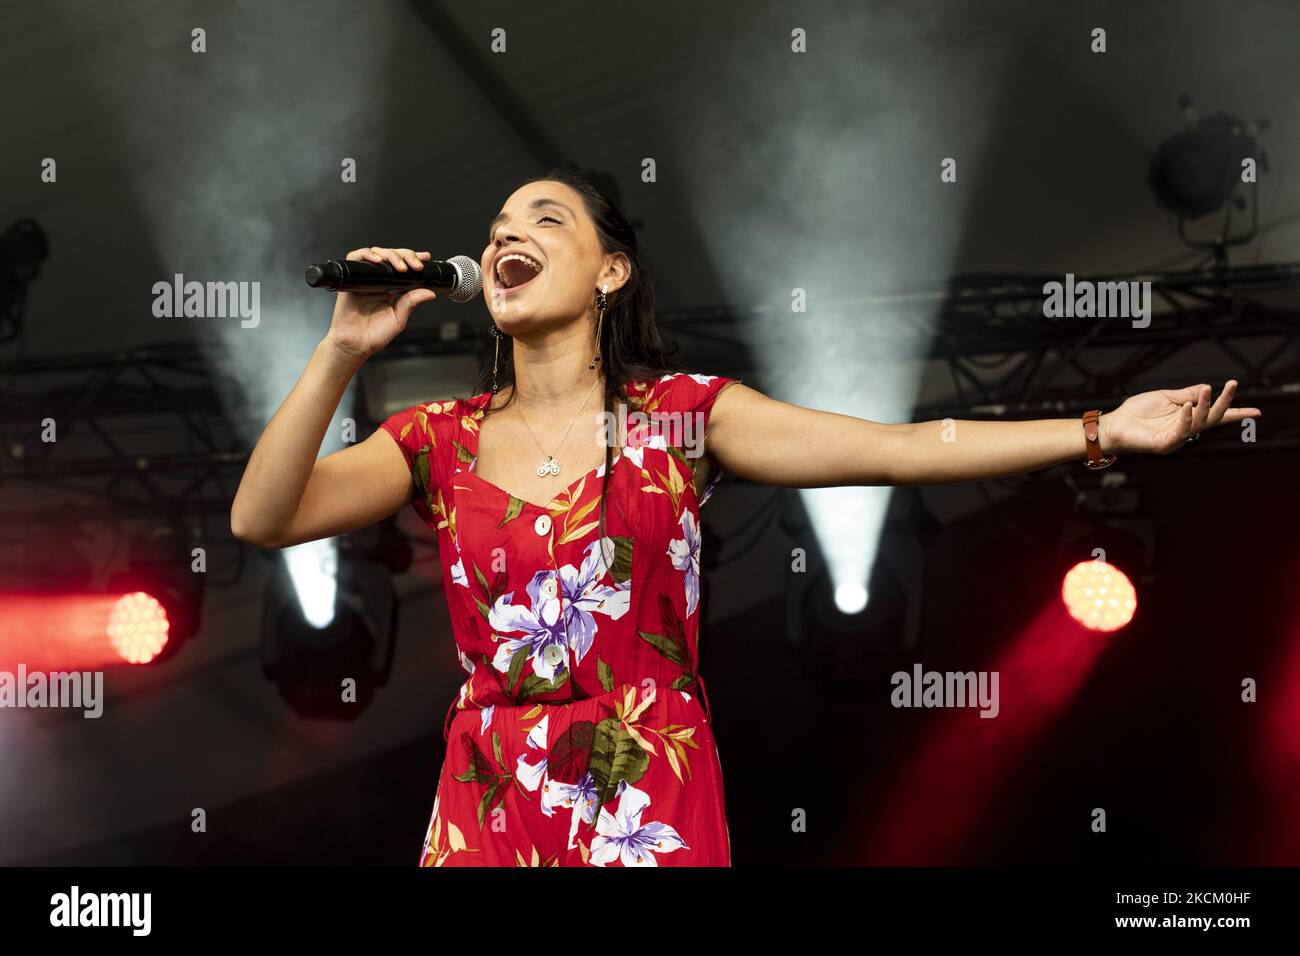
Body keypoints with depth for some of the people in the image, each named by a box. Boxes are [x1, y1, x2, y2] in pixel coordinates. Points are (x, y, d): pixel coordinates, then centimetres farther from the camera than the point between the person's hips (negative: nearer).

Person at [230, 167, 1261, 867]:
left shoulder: (680, 414, 1)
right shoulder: (440, 439, 6)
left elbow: (897, 449, -7)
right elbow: (263, 518, -5)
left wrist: (1101, 432, -15)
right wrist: (342, 352, -14)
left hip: (652, 805, -2)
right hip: (491, 806, 2)